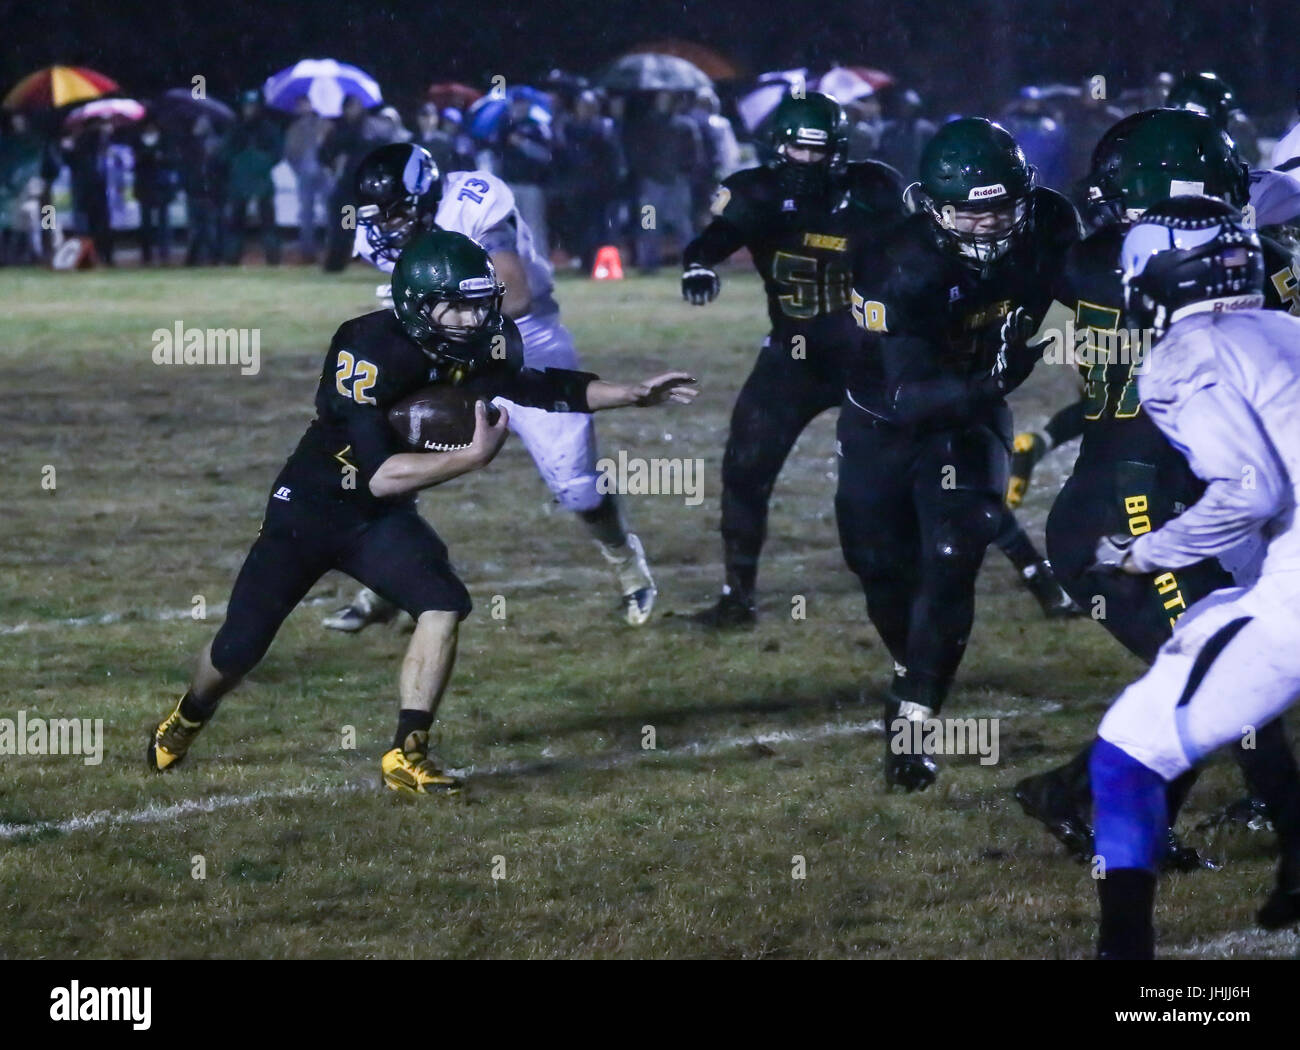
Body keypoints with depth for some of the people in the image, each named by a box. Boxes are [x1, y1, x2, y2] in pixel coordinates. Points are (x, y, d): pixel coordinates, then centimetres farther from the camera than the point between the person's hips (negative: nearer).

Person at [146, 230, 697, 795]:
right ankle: (186, 720, 35)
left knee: (444, 604, -20)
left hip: (382, 518, 5)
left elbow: (537, 387, 8)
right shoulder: (367, 351, -32)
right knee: (238, 649, 2)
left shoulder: (477, 344, -13)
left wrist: (633, 394, 0)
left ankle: (407, 754, -11)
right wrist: (472, 456, -44)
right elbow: (379, 474, -37)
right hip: (308, 510, -5)